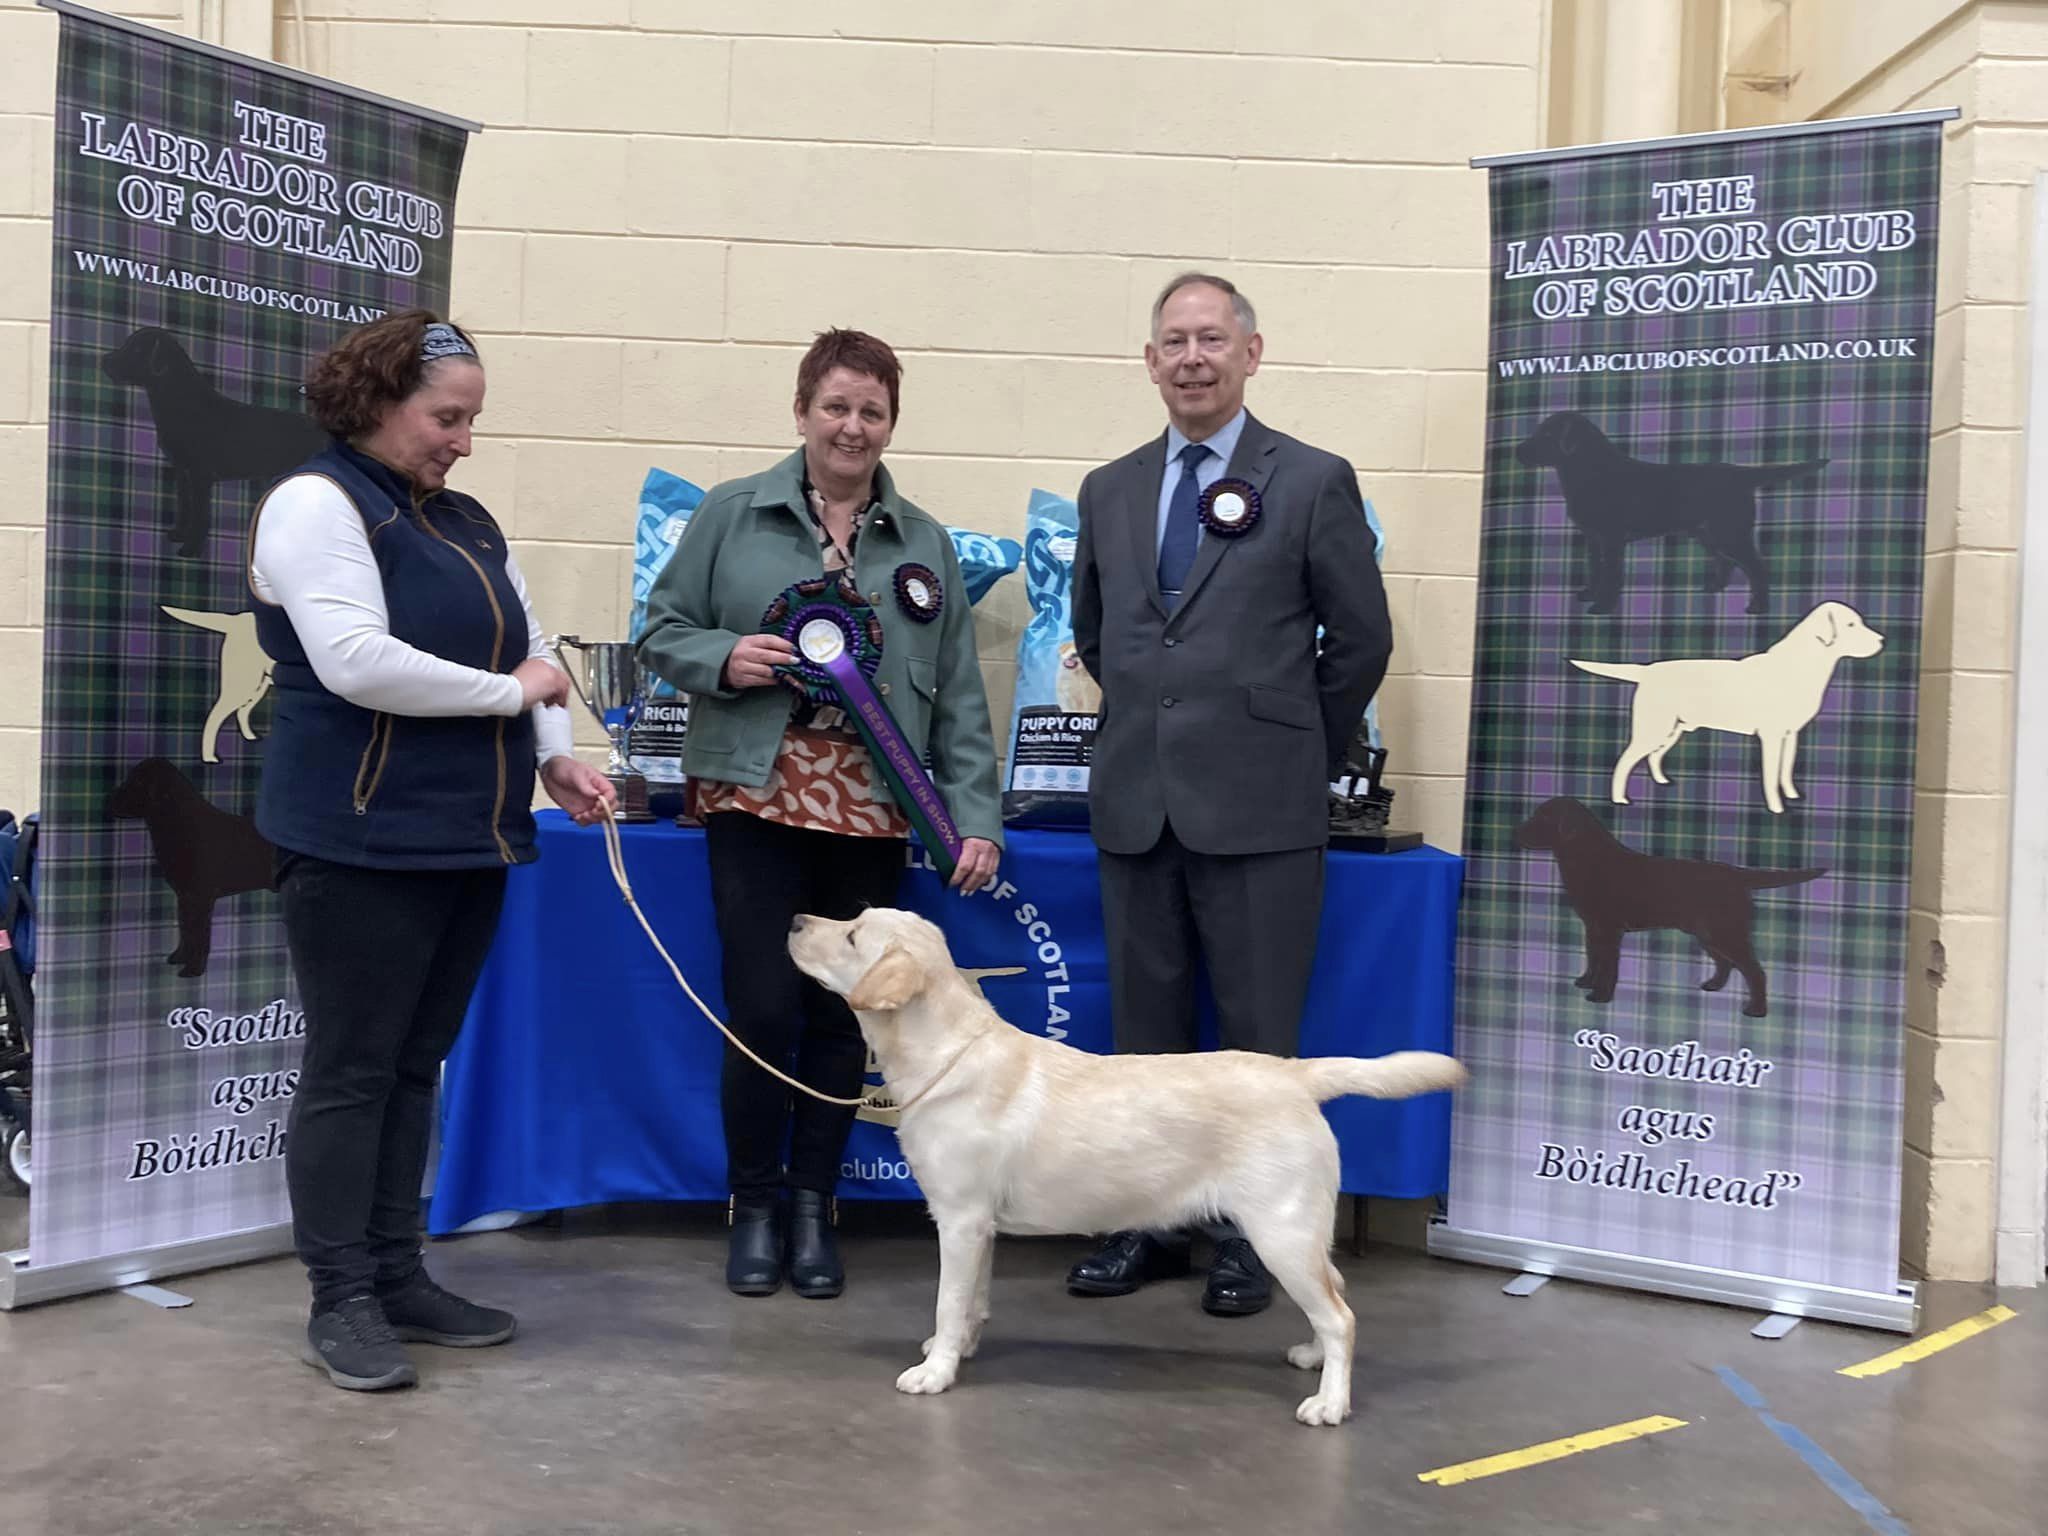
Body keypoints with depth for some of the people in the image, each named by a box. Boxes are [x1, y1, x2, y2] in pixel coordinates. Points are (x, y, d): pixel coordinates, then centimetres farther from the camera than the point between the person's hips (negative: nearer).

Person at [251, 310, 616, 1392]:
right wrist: (509, 693, -13)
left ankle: (397, 1276, 22)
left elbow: (525, 648, 15)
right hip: (361, 843, -8)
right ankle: (340, 1304, 9)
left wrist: (556, 760, -3)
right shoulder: (317, 502, -8)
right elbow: (355, 661, -20)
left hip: (468, 840, 8)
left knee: (416, 1066, 13)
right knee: (351, 1071, 0)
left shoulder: (466, 522, 17)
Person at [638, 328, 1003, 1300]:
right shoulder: (732, 516, 3)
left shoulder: (925, 544, 10)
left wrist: (977, 815, -1)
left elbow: (958, 697, 7)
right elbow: (663, 630, 6)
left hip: (871, 811, 3)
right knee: (764, 1010, -3)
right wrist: (723, 659, -15)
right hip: (757, 800, -2)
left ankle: (813, 1206, 24)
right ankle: (753, 1204, 17)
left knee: (842, 1013, 8)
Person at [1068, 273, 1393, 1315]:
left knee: (1256, 1034, 3)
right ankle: (1148, 1221, 23)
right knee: (1143, 1027, 11)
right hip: (1136, 803, 4)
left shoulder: (1313, 482, -1)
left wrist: (1298, 755, 8)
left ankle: (1248, 1235, 15)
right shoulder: (1109, 491, 12)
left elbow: (1362, 639, 3)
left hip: (1259, 808, -4)